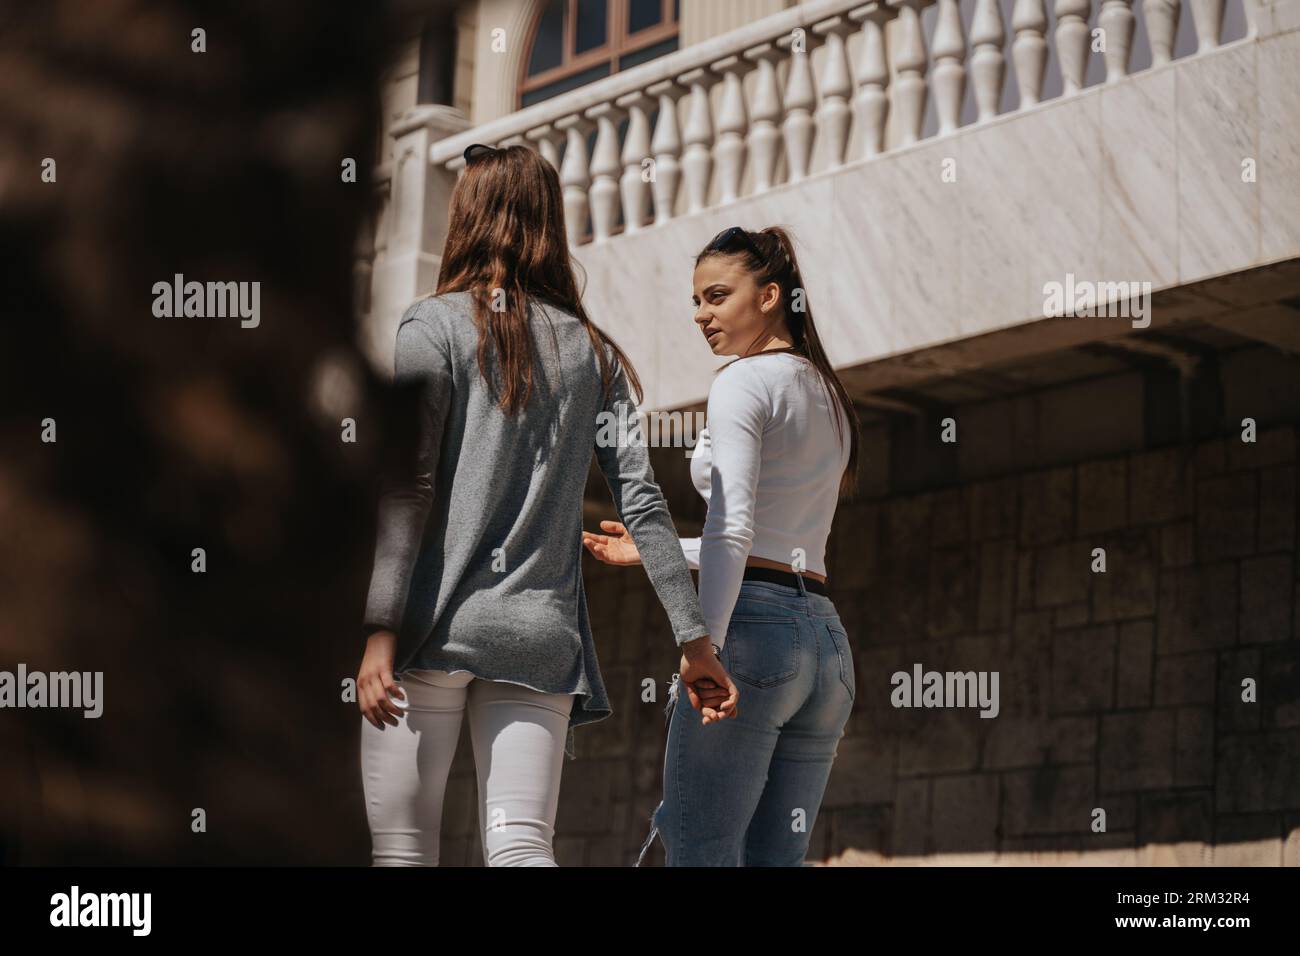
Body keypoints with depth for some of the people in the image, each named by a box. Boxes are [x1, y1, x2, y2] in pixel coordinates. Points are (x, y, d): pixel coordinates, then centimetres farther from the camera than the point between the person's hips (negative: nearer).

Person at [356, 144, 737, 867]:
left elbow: (408, 484, -8)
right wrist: (694, 636, 8)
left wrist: (381, 627, -11)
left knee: (403, 854, 3)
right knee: (522, 849, -3)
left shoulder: (435, 324, 2)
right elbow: (643, 501, 7)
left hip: (434, 622, -3)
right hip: (540, 631, 3)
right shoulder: (594, 352, 14)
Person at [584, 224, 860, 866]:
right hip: (826, 638, 9)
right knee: (776, 859, 6)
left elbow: (731, 533, -16)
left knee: (700, 853, -10)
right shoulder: (829, 398, 23)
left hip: (753, 623, -8)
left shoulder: (744, 382, -3)